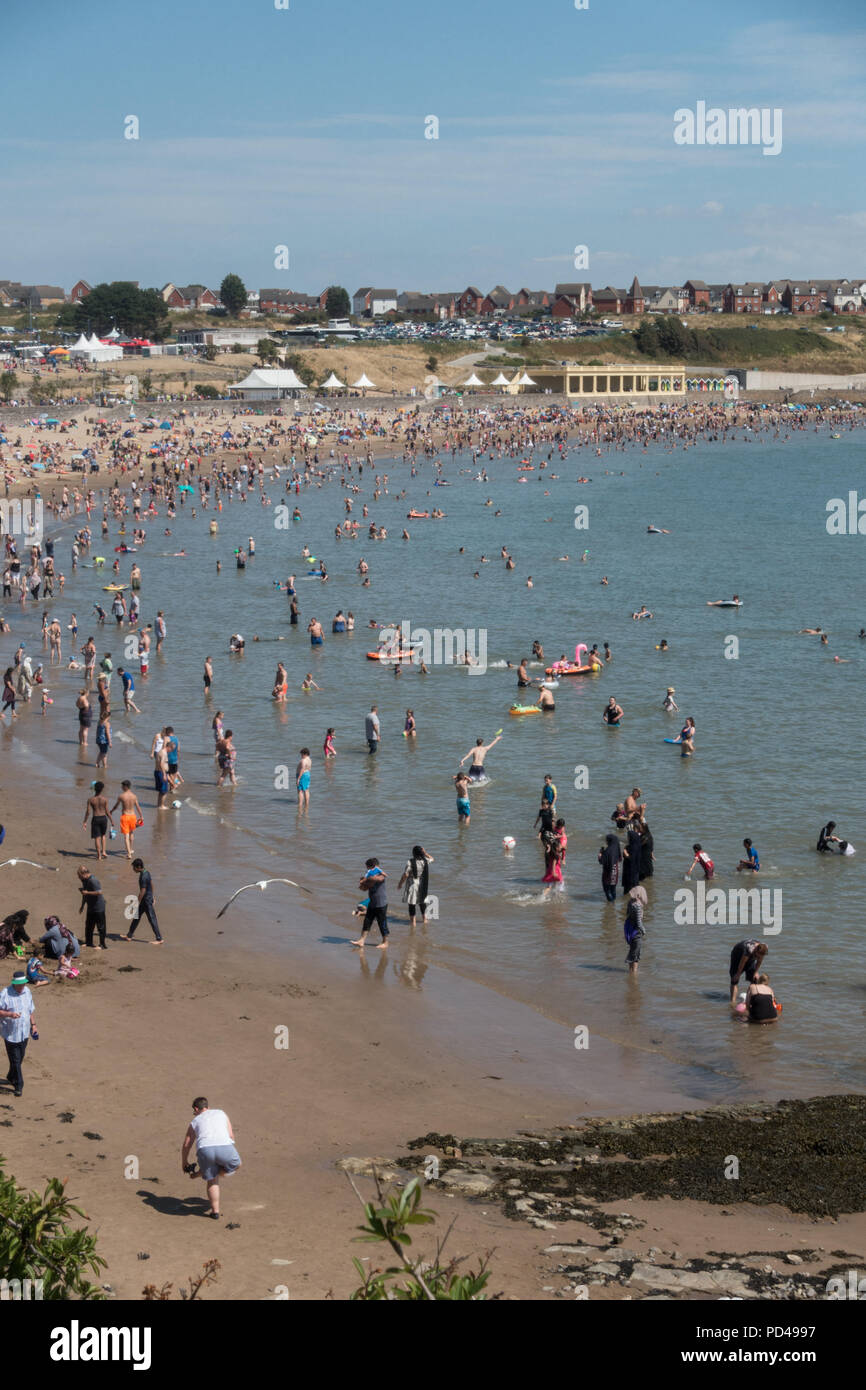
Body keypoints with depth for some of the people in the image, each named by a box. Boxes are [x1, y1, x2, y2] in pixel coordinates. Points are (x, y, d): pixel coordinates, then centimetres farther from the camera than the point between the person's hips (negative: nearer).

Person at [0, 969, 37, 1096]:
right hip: (11, 1033, -6)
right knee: (15, 1060, -4)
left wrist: (33, 1025, 16)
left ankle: (11, 1077, 38)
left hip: (24, 1032, 6)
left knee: (20, 1058, 16)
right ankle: (18, 1085, 3)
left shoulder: (27, 992, 7)